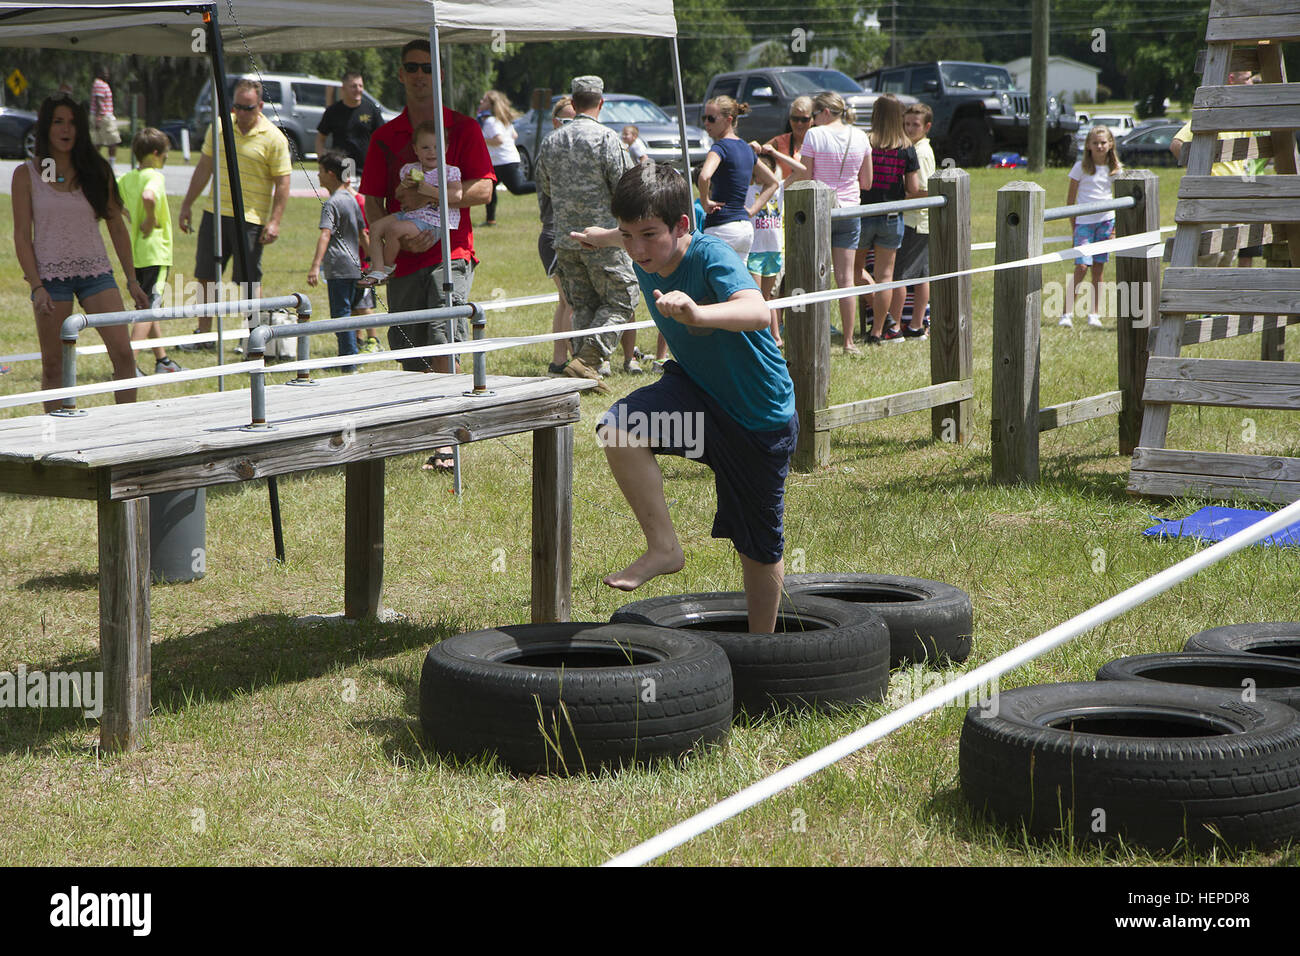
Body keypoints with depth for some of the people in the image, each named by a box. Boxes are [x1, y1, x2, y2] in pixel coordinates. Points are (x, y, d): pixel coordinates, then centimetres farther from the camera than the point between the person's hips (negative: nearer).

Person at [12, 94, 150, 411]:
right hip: (50, 274, -2)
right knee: (53, 364, 1)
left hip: (95, 271, 2)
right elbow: (22, 236, -1)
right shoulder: (26, 174, 0)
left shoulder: (96, 171, 6)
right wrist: (37, 287, -11)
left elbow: (117, 228, 10)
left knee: (123, 353, -10)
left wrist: (132, 280, 6)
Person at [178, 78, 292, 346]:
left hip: (250, 219, -5)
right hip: (215, 212, 5)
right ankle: (204, 335, 17)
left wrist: (274, 222, -14)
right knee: (206, 275, 7)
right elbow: (204, 168, 15)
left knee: (249, 279, -2)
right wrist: (187, 204, 14)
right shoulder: (219, 127, 7)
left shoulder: (274, 139, -7)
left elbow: (282, 184, -7)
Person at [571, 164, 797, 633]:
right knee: (617, 429, -28)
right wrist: (603, 237, 41)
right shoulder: (648, 251, -10)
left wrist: (698, 313, -70)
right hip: (694, 389, 5)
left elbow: (757, 312, -50)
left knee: (760, 549, 8)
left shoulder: (712, 257, -30)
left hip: (762, 415, -5)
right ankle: (663, 547, -14)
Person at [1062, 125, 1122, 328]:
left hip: (1106, 221, 3)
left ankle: (1094, 314, 11)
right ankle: (1067, 313, -10)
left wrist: (1116, 223, 9)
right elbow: (1070, 198, 3)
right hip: (1084, 220, -3)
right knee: (1081, 267, -13)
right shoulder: (1081, 167, -1)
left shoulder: (1114, 169, 7)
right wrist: (1073, 225, 0)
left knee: (1098, 268, 4)